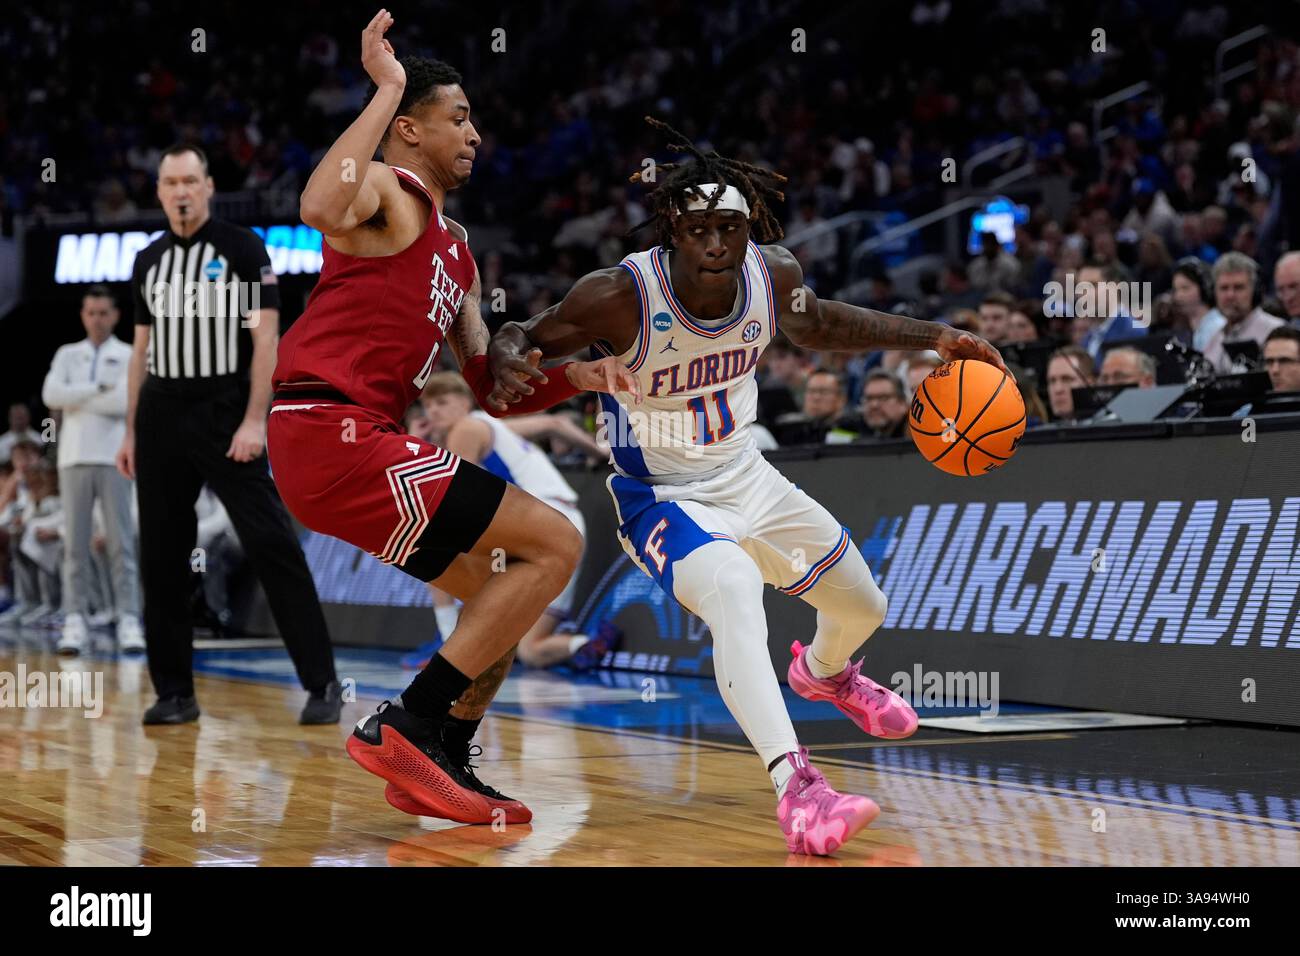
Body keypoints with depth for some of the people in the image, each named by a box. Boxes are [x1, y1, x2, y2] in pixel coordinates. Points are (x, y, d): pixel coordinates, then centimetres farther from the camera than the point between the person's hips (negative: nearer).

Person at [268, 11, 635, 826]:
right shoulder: (386, 192, -2)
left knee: (507, 584, 18)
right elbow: (321, 209, -29)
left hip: (354, 443, 10)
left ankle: (442, 763, 17)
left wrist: (574, 377, 6)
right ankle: (407, 727, -13)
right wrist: (387, 88, -21)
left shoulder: (455, 248, 25)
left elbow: (494, 390, 24)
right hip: (333, 432, -10)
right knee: (555, 543, -11)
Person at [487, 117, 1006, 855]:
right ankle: (794, 788, -46)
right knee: (735, 592, -38)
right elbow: (525, 339, -17)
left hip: (746, 478, 6)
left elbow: (819, 325, 7)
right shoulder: (621, 297, -29)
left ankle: (824, 672, 59)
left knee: (863, 609, 21)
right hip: (661, 496, -6)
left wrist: (933, 337, 0)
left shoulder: (773, 274, -14)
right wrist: (509, 360, -42)